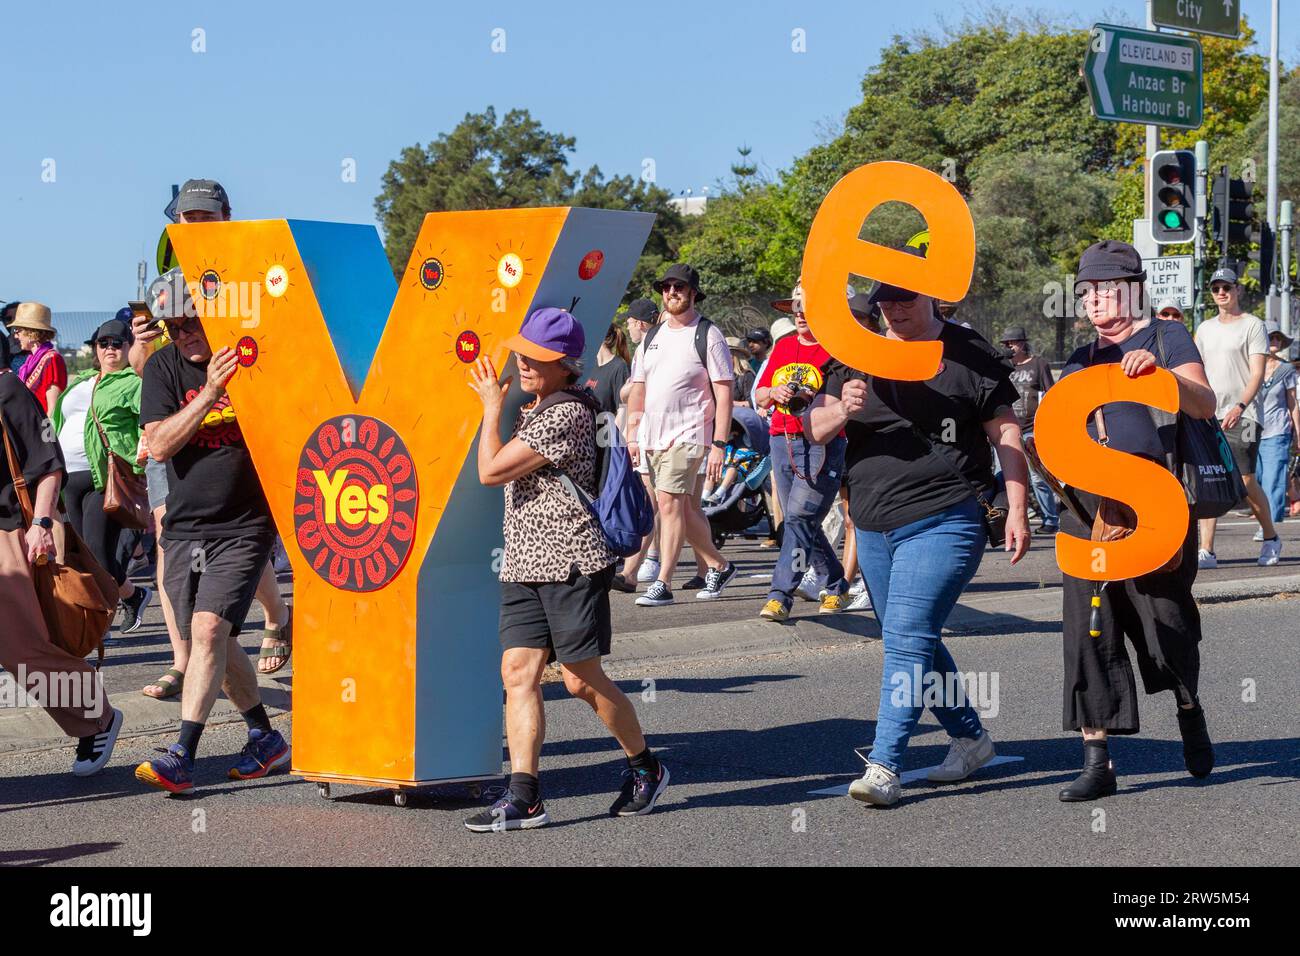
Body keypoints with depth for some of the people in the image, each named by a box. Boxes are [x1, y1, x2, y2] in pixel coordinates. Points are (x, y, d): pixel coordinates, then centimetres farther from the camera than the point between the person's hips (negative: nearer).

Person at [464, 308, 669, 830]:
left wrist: (492, 406, -1)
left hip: (571, 562, -9)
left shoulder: (566, 414, -14)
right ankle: (523, 796, -5)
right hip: (523, 565, 9)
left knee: (582, 679, -1)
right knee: (519, 672, -3)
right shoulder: (530, 412, 17)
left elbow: (491, 470, -14)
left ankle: (645, 768, 20)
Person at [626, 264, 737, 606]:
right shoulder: (651, 339, 16)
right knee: (686, 510, 10)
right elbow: (638, 389, 20)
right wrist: (632, 436, 11)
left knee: (669, 501, -16)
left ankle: (663, 584, -15)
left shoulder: (708, 335, -3)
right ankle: (718, 566, 26)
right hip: (652, 437, 7)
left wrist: (719, 444, -14)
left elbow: (724, 393, -7)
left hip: (688, 435, -6)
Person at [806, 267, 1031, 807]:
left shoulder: (968, 355, 0)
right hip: (874, 528, 6)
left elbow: (1006, 435, 0)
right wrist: (842, 408, -17)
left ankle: (884, 767, -17)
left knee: (908, 639, -16)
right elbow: (814, 429, 6)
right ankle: (970, 738, 32)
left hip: (945, 521, -6)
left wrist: (1017, 511, -8)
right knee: (913, 644, 15)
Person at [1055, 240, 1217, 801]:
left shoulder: (1166, 337, 4)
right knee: (1088, 629, -2)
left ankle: (1189, 711, 30)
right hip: (1088, 501, 5)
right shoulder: (1079, 362, 21)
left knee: (1165, 617, -2)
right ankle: (1096, 761, 1)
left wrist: (1160, 371, -26)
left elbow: (1205, 406, -10)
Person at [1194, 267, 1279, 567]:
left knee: (1246, 481, -6)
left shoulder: (1253, 326, -1)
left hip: (1242, 416, -5)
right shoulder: (1205, 329, 18)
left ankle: (1270, 538, 17)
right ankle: (1206, 552, -6)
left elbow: (1257, 373, -10)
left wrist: (1240, 406, -24)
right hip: (1209, 417, 5)